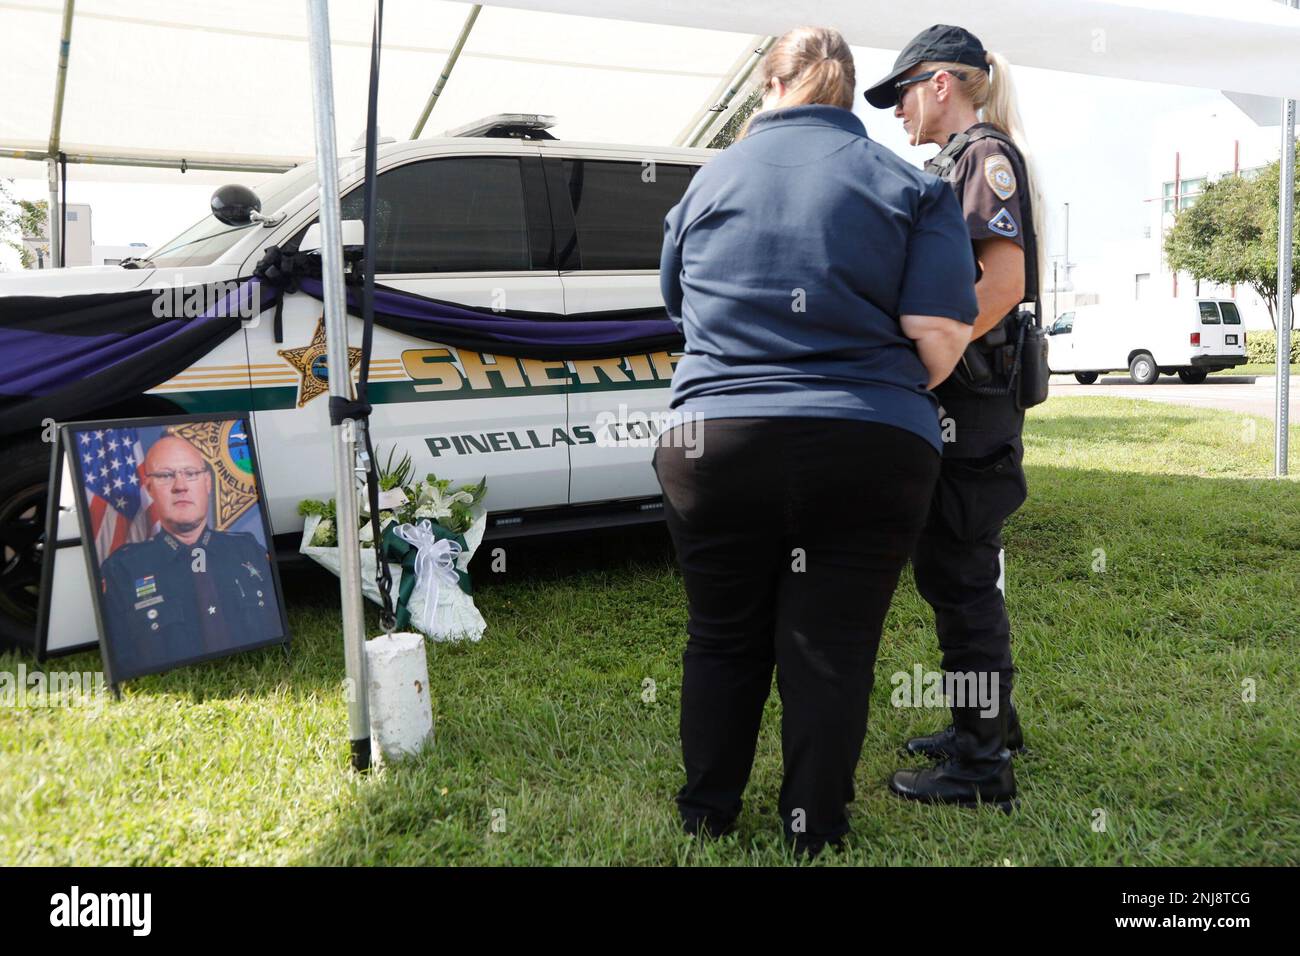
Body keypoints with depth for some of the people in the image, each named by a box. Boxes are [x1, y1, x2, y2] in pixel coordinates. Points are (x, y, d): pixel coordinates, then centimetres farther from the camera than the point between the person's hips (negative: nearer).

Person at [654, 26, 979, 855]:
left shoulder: (712, 180, 10)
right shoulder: (908, 186, 2)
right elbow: (941, 331, -7)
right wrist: (896, 398, 12)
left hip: (717, 442, 2)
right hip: (867, 450, -2)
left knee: (723, 637, 17)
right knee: (830, 647, 9)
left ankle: (706, 812, 31)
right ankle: (814, 829, 21)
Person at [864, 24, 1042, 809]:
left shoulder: (985, 154, -9)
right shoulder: (952, 165, 20)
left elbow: (1003, 282, -21)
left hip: (974, 398, -10)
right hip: (957, 398, 10)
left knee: (957, 574, -5)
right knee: (953, 568, 17)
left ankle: (983, 764, 5)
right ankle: (988, 722, 31)